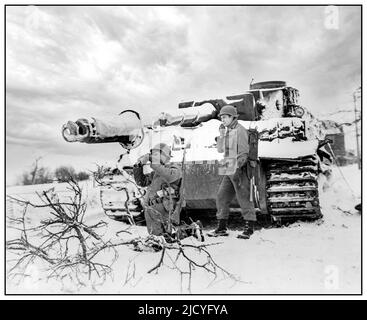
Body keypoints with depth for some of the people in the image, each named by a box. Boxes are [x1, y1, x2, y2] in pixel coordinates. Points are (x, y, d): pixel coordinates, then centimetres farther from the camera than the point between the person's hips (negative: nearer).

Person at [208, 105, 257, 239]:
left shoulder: (240, 130, -9)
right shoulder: (228, 132, 17)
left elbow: (244, 153, -15)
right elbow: (220, 150, 15)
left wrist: (237, 166, -26)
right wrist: (221, 134, 4)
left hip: (239, 170, -9)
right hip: (229, 171, 9)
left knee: (244, 198, -3)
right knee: (222, 197, 7)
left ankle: (249, 228, 7)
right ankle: (222, 228, 14)